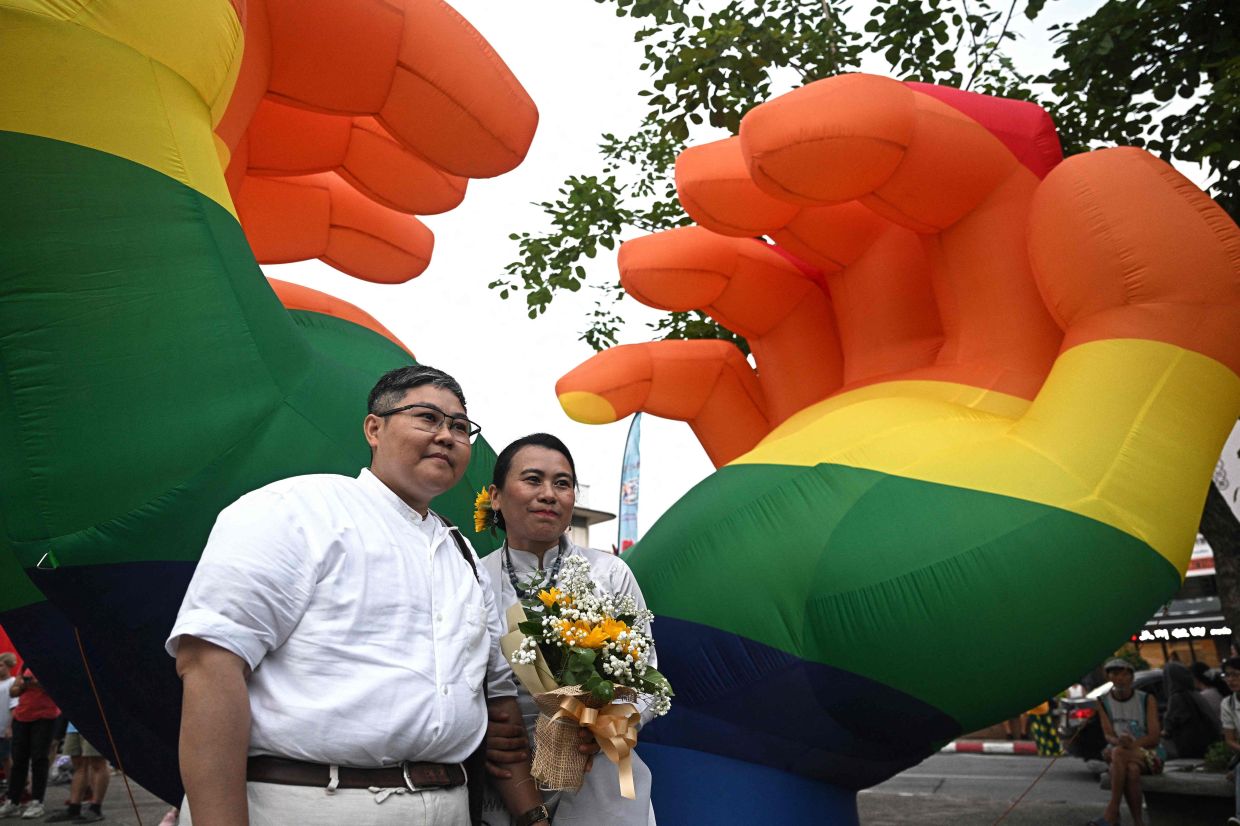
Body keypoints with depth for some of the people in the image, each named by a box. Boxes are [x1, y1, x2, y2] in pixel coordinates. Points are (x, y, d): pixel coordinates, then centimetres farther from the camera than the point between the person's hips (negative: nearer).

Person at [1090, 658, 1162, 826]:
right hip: (1118, 753, 2)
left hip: (1148, 753, -2)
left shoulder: (1146, 700, -2)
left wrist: (1131, 744, -25)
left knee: (1118, 753, -36)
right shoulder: (1104, 703, 5)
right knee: (1130, 768, -35)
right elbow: (1108, 734, -4)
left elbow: (1154, 737, -9)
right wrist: (1119, 741, -29)